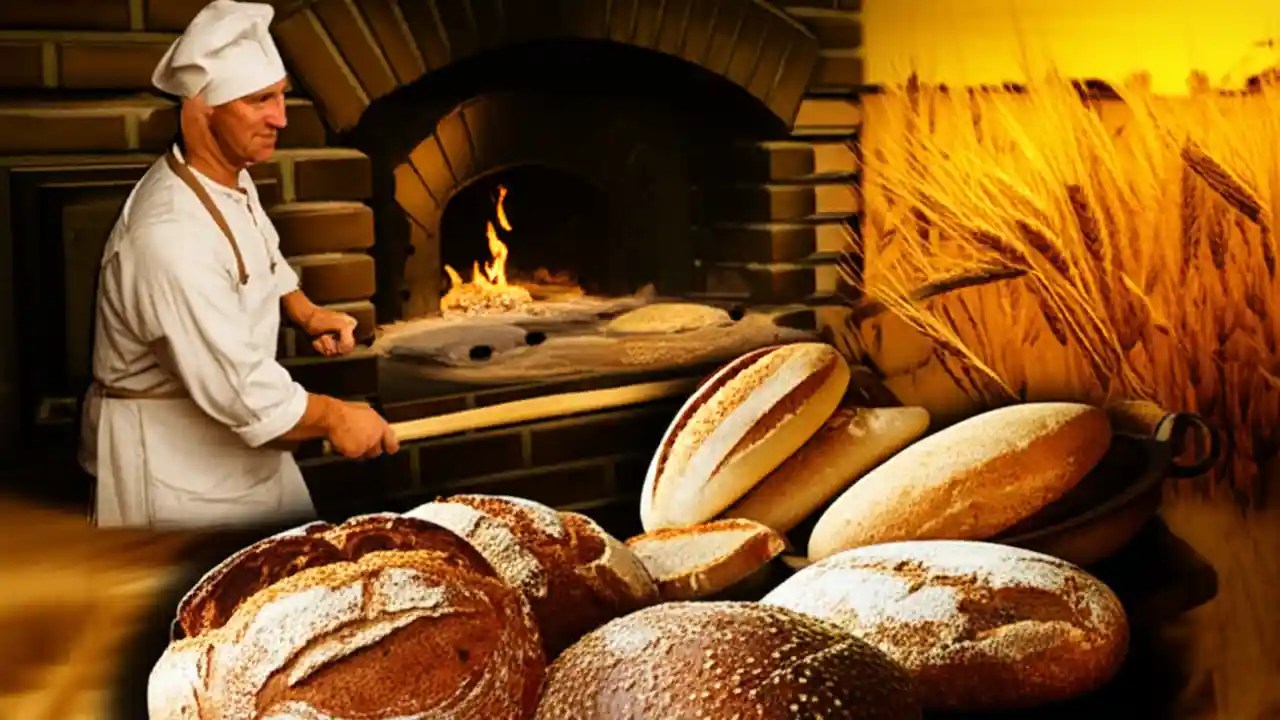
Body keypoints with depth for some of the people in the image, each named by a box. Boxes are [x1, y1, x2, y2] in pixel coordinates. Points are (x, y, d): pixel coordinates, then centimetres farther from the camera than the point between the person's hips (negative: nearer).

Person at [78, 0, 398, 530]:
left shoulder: (231, 178, 0)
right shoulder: (173, 237, -32)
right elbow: (240, 389, -33)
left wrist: (305, 313, 3)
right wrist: (334, 419, -19)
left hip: (234, 434, 10)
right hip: (172, 459, -9)